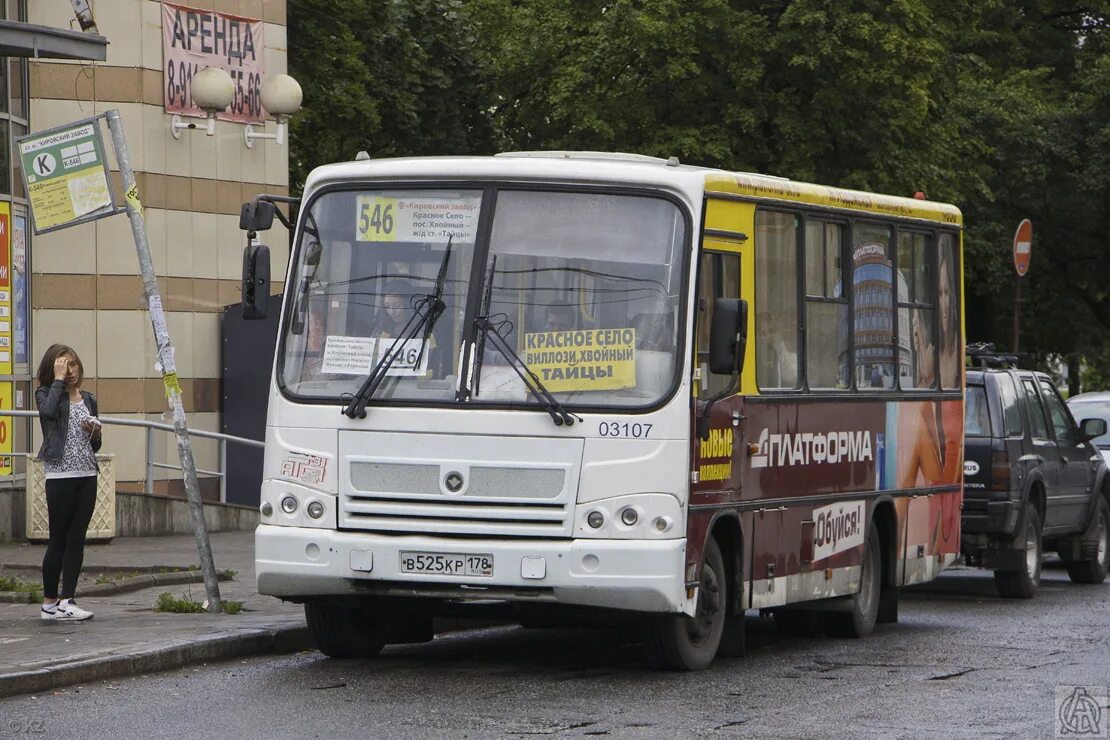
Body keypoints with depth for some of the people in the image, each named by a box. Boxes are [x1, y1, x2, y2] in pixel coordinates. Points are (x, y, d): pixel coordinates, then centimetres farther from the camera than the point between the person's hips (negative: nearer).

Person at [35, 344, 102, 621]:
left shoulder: (88, 399, 15)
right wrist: (59, 380, -16)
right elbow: (48, 410, -26)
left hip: (87, 476, 5)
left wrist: (95, 432, -1)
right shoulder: (46, 394, 0)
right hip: (60, 476, -5)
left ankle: (67, 600, 4)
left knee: (77, 539, 2)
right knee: (59, 539, -2)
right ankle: (49, 601, 4)